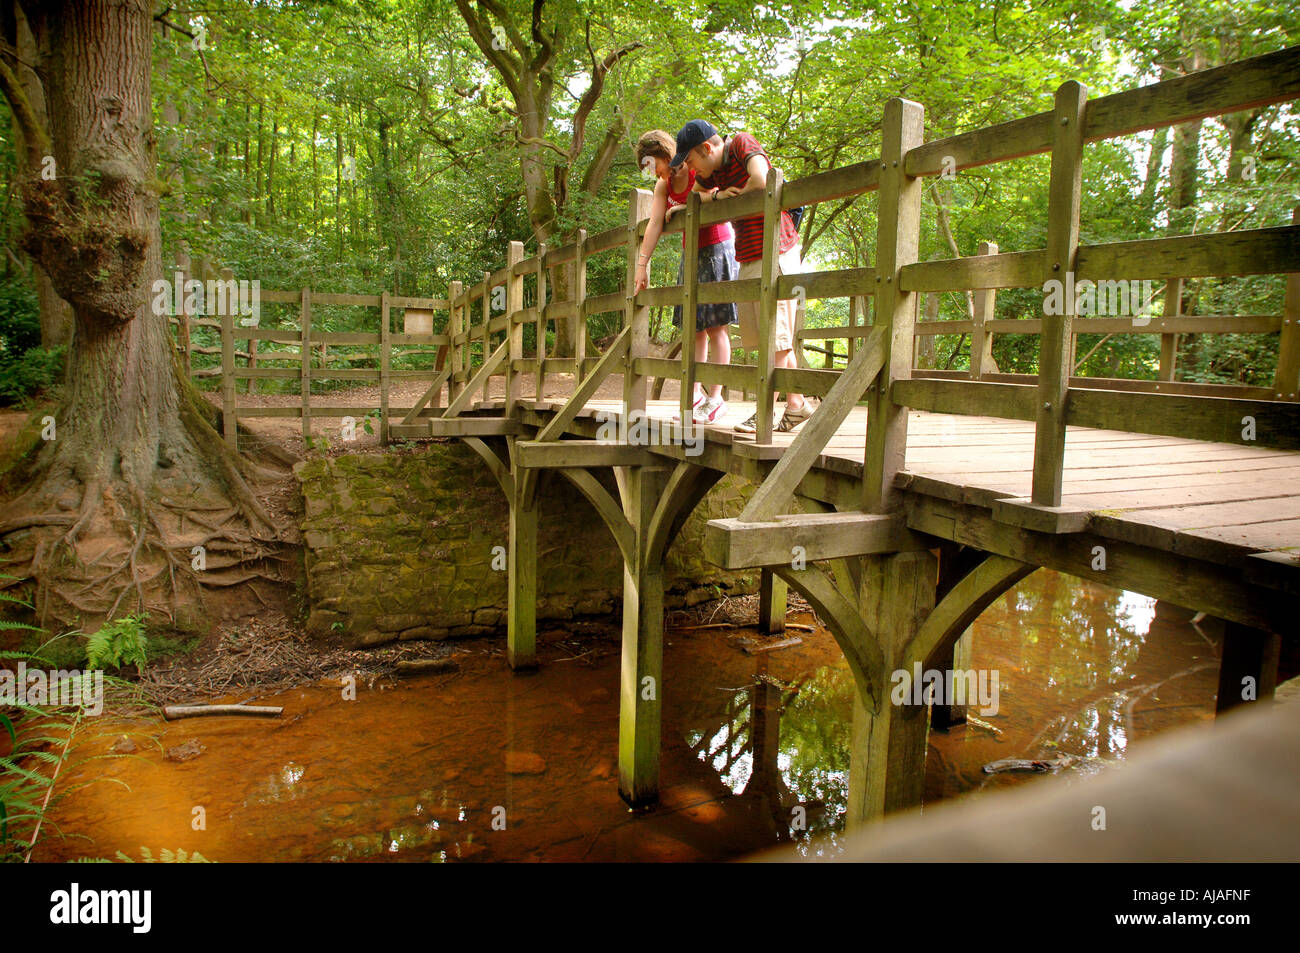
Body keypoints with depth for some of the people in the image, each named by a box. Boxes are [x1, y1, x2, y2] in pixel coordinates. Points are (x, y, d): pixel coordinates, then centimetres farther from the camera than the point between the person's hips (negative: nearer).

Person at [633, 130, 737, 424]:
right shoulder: (663, 185, 7)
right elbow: (654, 224, 0)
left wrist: (682, 209, -11)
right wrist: (642, 265, -7)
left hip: (717, 249, -7)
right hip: (690, 253, 7)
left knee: (716, 326, -7)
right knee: (691, 326, 6)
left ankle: (715, 398, -5)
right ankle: (696, 392, 13)